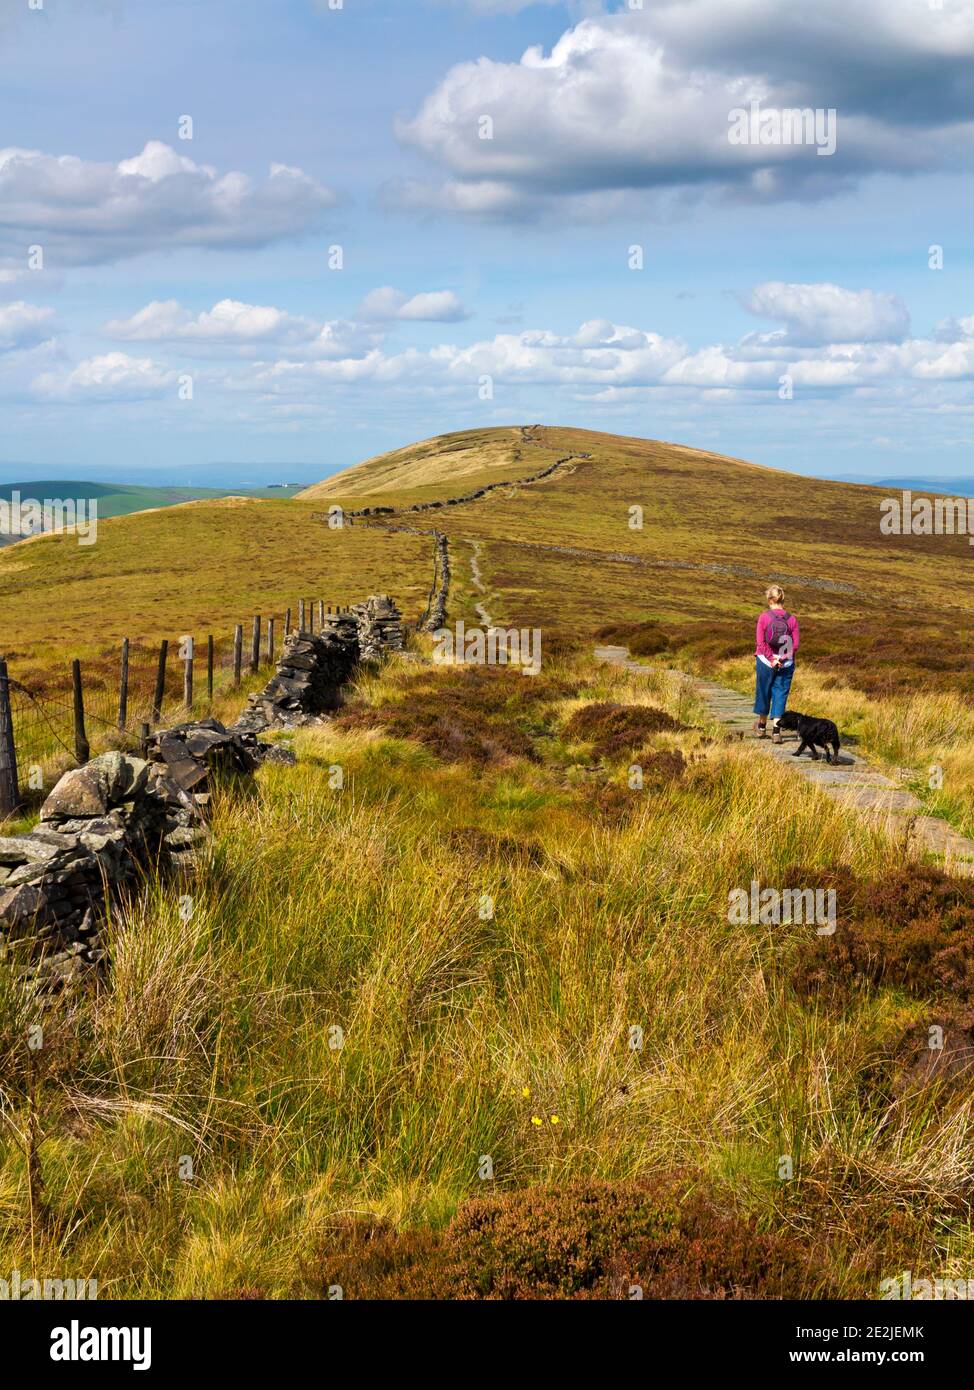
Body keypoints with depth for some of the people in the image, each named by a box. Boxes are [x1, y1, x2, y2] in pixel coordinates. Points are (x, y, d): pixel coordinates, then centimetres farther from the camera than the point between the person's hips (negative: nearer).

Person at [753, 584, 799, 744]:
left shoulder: (764, 617, -9)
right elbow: (795, 644, -6)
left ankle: (762, 726, 33)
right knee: (780, 695, 6)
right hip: (786, 664, 1)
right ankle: (776, 732, 0)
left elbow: (760, 642, -12)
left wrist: (771, 659, -9)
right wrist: (782, 659, -5)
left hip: (765, 661, -1)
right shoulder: (792, 619, -4)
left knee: (764, 692, 16)